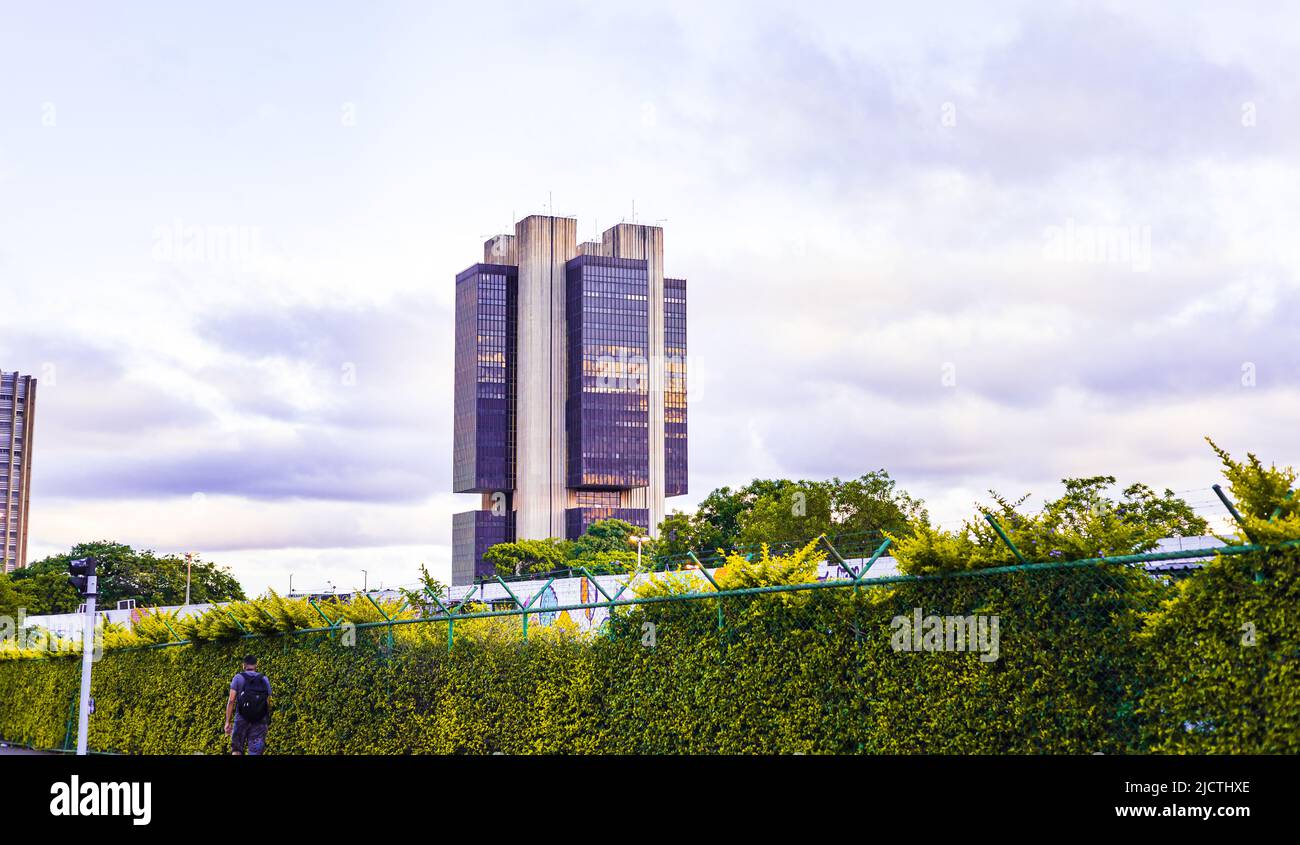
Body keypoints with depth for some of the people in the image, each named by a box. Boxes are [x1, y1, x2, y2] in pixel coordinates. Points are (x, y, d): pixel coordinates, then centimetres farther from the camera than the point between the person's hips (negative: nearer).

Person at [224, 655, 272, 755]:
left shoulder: (238, 678, 3)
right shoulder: (264, 680, 8)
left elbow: (231, 700, -5)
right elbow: (268, 704, 4)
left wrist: (227, 722, -4)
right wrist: (267, 723, 12)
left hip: (242, 719, -1)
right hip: (260, 721, 1)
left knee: (236, 750, 14)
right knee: (255, 752, 1)